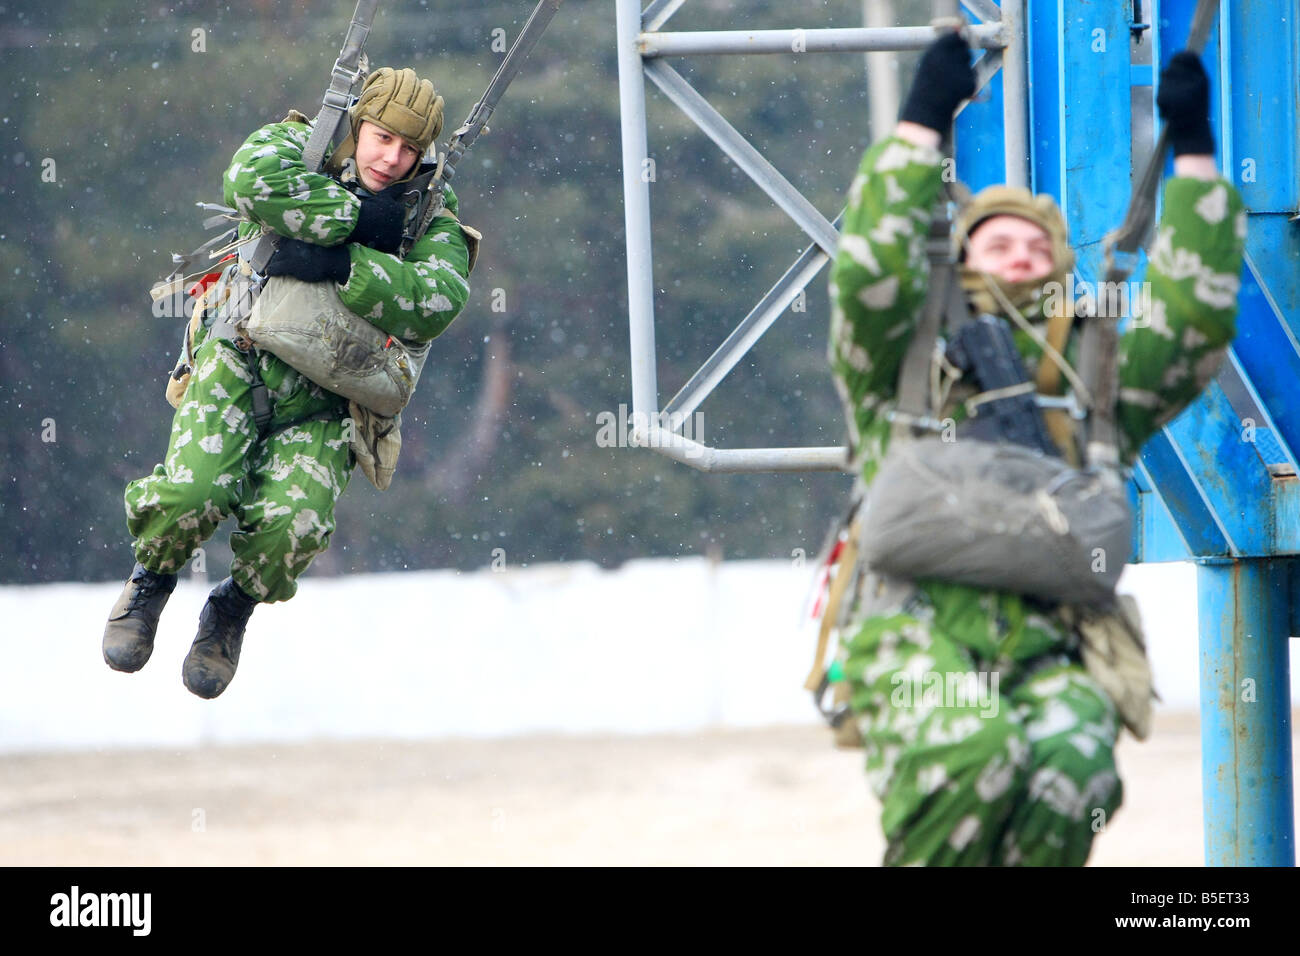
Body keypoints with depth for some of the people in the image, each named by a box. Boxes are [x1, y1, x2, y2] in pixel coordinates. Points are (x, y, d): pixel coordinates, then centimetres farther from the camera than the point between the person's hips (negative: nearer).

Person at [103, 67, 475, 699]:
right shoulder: (302, 147, 1)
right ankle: (151, 580, 9)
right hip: (241, 360, -1)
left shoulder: (427, 215, 3)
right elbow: (251, 178, -24)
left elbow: (438, 302, -17)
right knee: (194, 492, -27)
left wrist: (342, 265, -26)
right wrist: (353, 216, -20)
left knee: (291, 523, -26)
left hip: (321, 404, 1)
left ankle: (235, 606, 9)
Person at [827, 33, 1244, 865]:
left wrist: (1194, 156, 17)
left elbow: (1196, 317, 19)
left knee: (1072, 771, -34)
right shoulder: (907, 374, 21)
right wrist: (921, 124, 3)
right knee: (975, 751, -36)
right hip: (920, 636, -2)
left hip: (1049, 652, 2)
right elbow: (874, 276, 4)